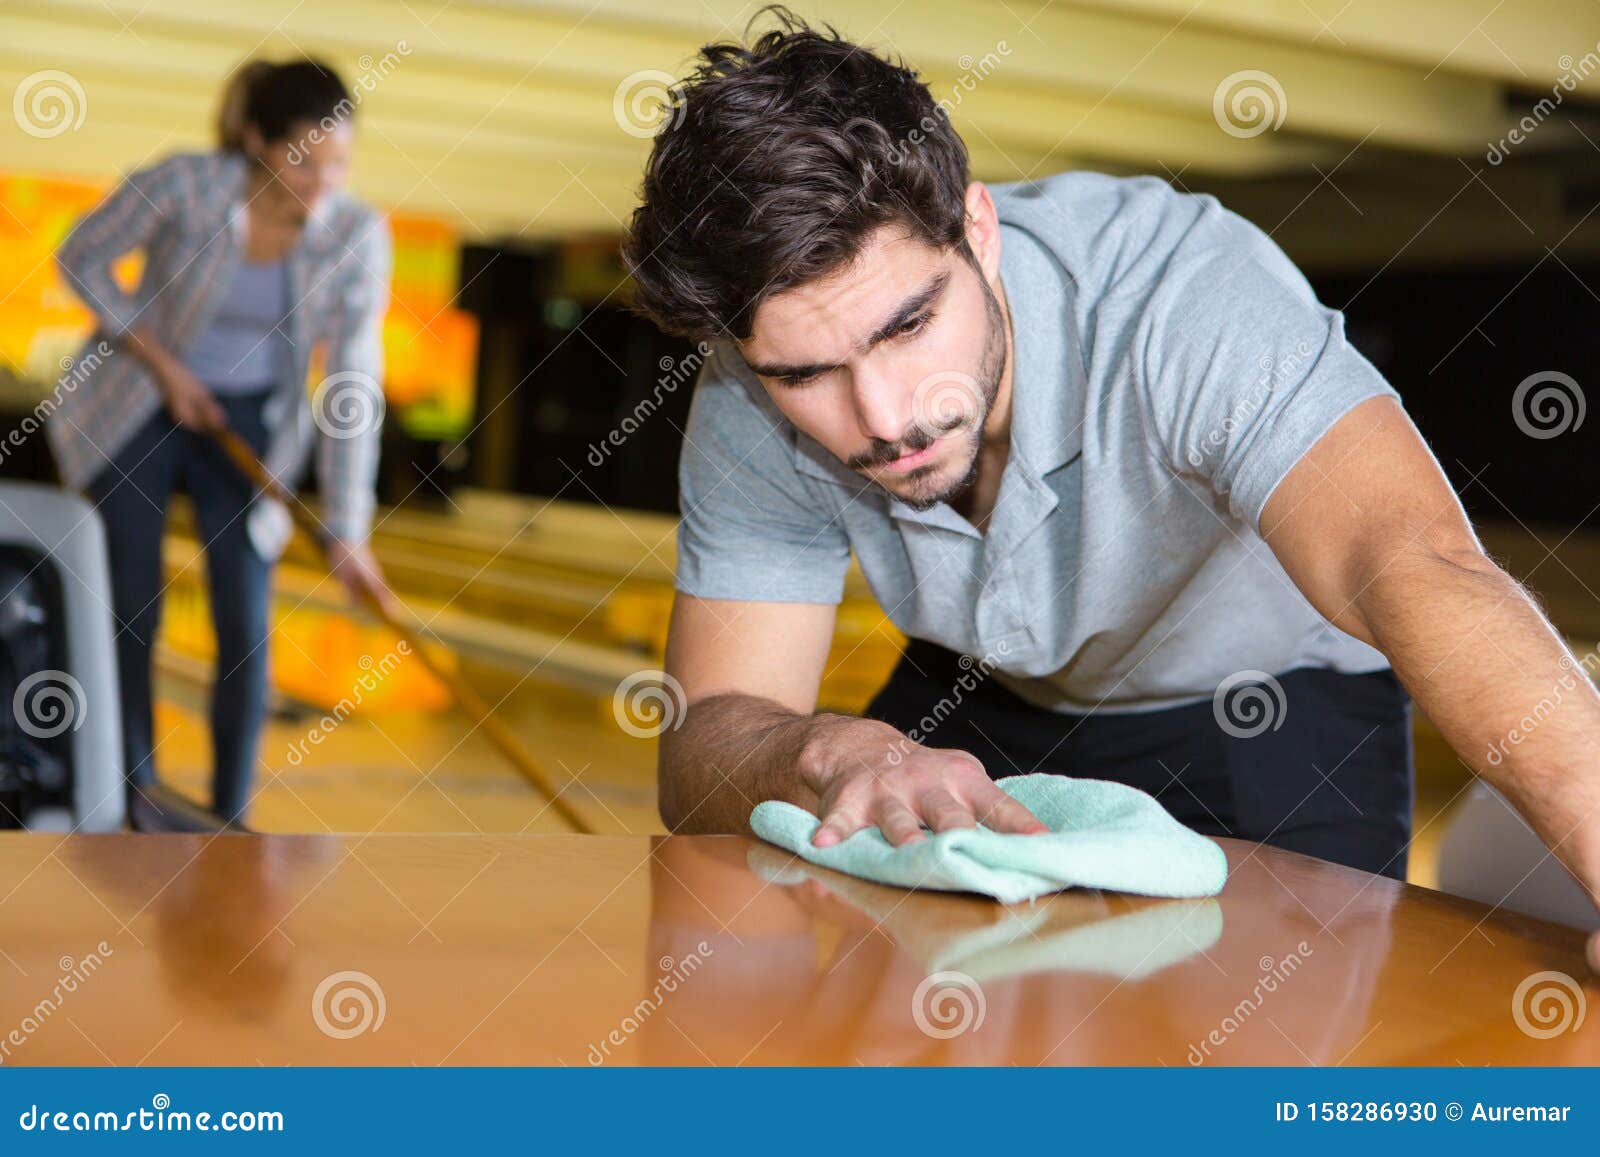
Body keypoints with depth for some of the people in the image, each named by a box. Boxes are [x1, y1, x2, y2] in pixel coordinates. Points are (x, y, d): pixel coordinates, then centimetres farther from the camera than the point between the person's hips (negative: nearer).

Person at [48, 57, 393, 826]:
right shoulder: (182, 187, -24)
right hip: (138, 413, -1)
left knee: (246, 632, -4)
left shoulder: (358, 236, -19)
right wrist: (161, 363, -13)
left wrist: (346, 533, -20)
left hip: (247, 428, 1)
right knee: (130, 615, 2)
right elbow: (81, 257, -7)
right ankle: (137, 797, 20)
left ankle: (229, 820, 9)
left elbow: (352, 389, -16)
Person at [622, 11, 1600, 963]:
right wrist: (830, 754, -45)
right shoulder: (753, 410, -24)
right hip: (984, 696, 4)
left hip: (1274, 702, -3)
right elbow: (706, 743, -21)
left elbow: (1414, 562, -55)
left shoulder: (1187, 291, -39)